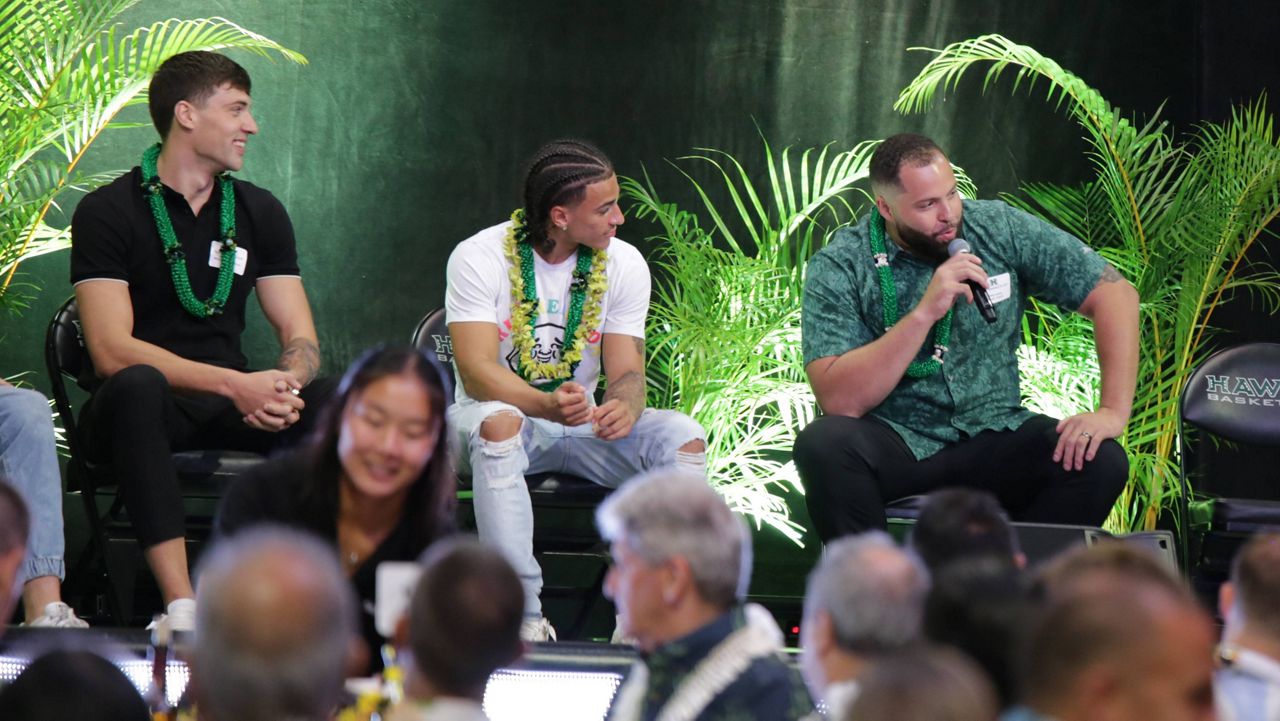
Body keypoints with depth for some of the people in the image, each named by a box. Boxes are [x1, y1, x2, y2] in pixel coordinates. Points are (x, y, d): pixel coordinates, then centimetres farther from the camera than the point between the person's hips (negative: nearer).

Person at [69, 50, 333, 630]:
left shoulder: (259, 212, 12)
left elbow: (300, 338, 8)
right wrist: (235, 384, -27)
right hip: (147, 408, -5)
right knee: (138, 386, -40)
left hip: (231, 407, 5)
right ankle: (181, 607, -48)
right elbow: (111, 350, -16)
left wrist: (284, 385, -19)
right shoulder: (107, 212, -5)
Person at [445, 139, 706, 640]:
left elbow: (627, 372, -8)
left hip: (581, 426, 4)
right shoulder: (479, 257, -14)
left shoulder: (624, 264, -2)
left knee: (684, 438, -22)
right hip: (505, 417, -4)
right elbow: (478, 372, -23)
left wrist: (624, 406, -34)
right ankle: (524, 615, -40)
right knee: (497, 422, -39)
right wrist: (549, 405, -42)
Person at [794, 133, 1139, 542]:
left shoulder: (1000, 229, -2)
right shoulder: (838, 268, -8)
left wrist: (1114, 411, -12)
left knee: (1101, 460, -24)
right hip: (893, 443, -2)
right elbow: (840, 400, -19)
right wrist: (925, 313, -25)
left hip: (990, 436, 2)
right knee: (823, 444, -34)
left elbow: (1115, 293, -1)